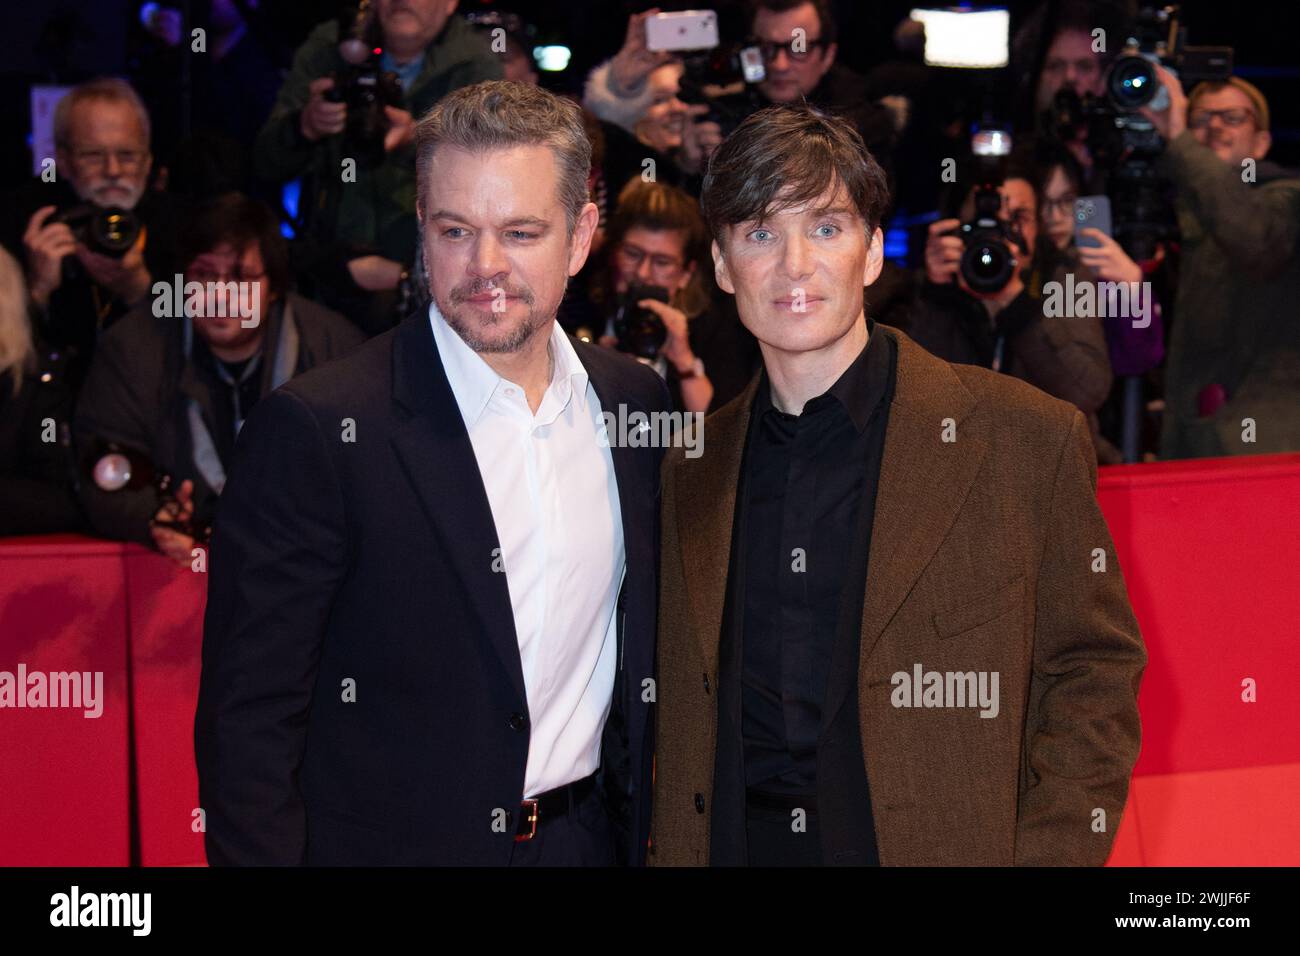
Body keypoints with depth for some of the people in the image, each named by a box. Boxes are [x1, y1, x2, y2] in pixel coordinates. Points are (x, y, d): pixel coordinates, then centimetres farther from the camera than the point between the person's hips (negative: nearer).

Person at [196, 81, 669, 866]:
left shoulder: (635, 402, 1)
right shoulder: (314, 430, -16)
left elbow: (642, 652, 10)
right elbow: (249, 717, -14)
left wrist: (644, 831, 6)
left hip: (594, 838, 5)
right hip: (397, 841, -4)